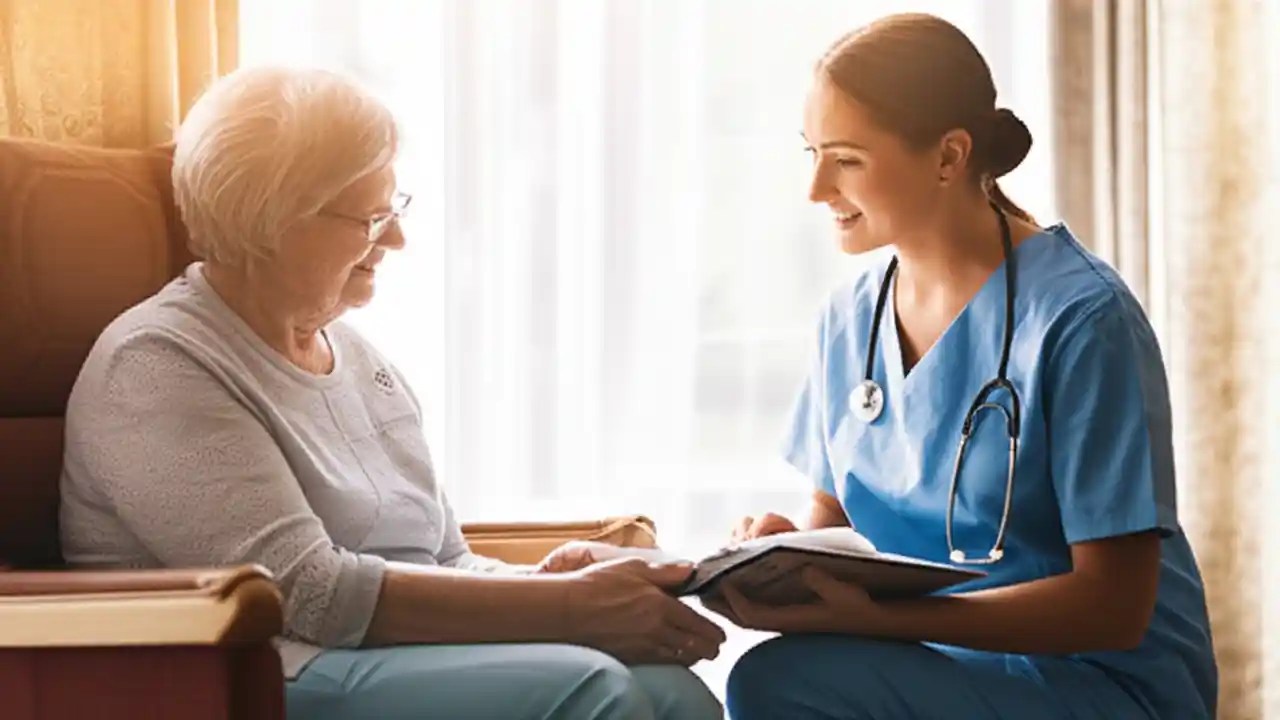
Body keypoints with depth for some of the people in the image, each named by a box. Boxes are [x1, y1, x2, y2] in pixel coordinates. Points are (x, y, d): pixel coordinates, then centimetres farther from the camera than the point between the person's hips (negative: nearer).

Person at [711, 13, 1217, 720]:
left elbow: (1114, 605, -16)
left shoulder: (1080, 320, -16)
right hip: (930, 660, 5)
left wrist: (870, 616, -26)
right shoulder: (852, 314, 4)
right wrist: (787, 549, -10)